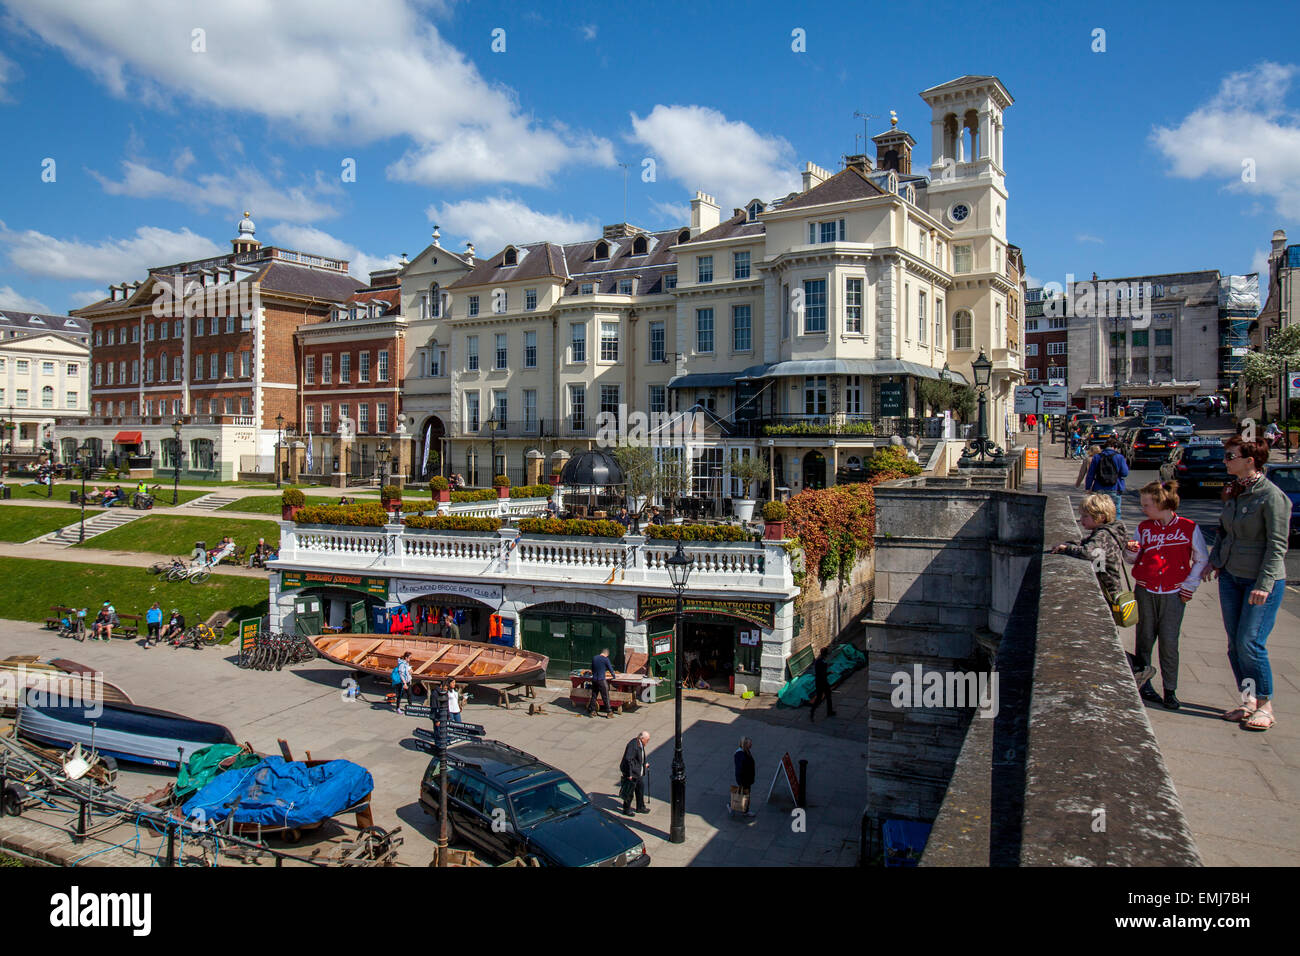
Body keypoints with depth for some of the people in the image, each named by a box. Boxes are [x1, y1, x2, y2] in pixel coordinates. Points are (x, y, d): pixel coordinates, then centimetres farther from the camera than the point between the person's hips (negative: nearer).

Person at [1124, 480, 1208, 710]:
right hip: (1145, 591, 3)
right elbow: (1133, 559, 12)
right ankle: (1143, 684, 19)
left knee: (1169, 642, -1)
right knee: (1144, 638, 6)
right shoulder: (1143, 528, 6)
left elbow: (1202, 560, 4)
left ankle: (1170, 691, 11)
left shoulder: (1189, 528, -3)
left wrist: (1189, 586, 0)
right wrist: (1131, 551, -11)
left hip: (1174, 594, -3)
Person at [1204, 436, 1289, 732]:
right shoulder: (1233, 491, 7)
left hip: (1262, 581, -7)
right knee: (1234, 644, 9)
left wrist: (1265, 584, -19)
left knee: (1250, 643, -6)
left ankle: (1265, 706, 10)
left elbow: (1277, 545, -16)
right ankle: (1248, 701, 21)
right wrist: (1215, 560, 9)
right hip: (1231, 576, 7)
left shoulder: (1272, 496, -16)